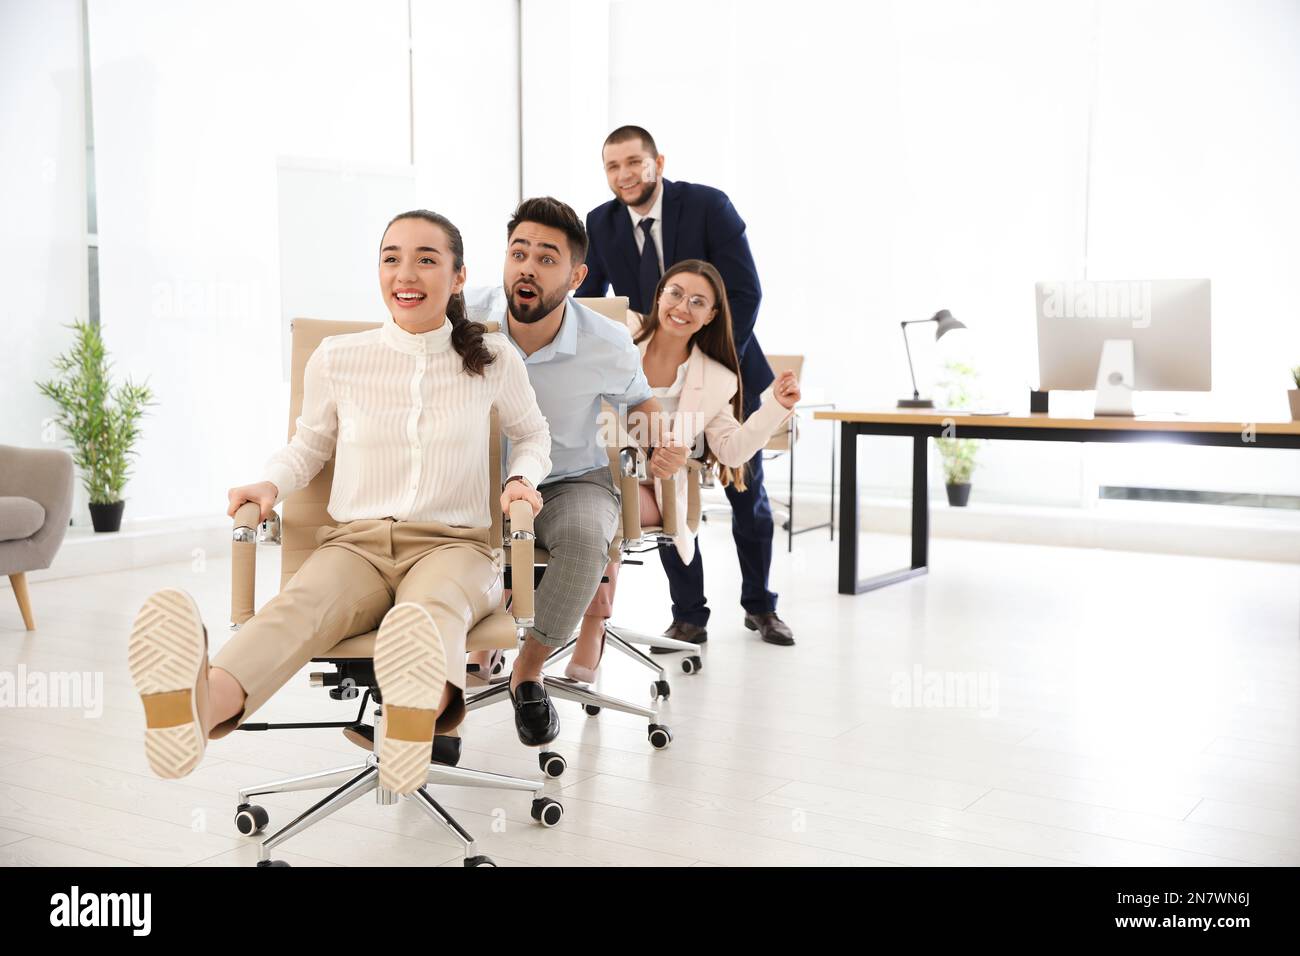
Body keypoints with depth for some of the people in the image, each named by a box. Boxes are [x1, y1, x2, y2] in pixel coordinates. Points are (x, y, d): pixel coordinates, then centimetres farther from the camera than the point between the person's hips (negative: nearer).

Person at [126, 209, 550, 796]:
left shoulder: (494, 360, 9)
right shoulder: (336, 359, 11)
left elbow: (532, 432, 26)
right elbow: (310, 443, 26)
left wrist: (524, 478, 4)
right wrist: (272, 484, 5)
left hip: (454, 544, -1)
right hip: (355, 542, 1)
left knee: (435, 606, -41)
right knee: (301, 605, -37)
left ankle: (421, 711, -78)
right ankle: (204, 705, -71)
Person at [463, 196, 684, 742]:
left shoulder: (608, 346, -14)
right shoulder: (465, 319, -15)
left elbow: (637, 402, 8)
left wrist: (660, 446, -13)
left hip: (572, 481, -1)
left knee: (586, 538, -36)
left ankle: (530, 668, -12)